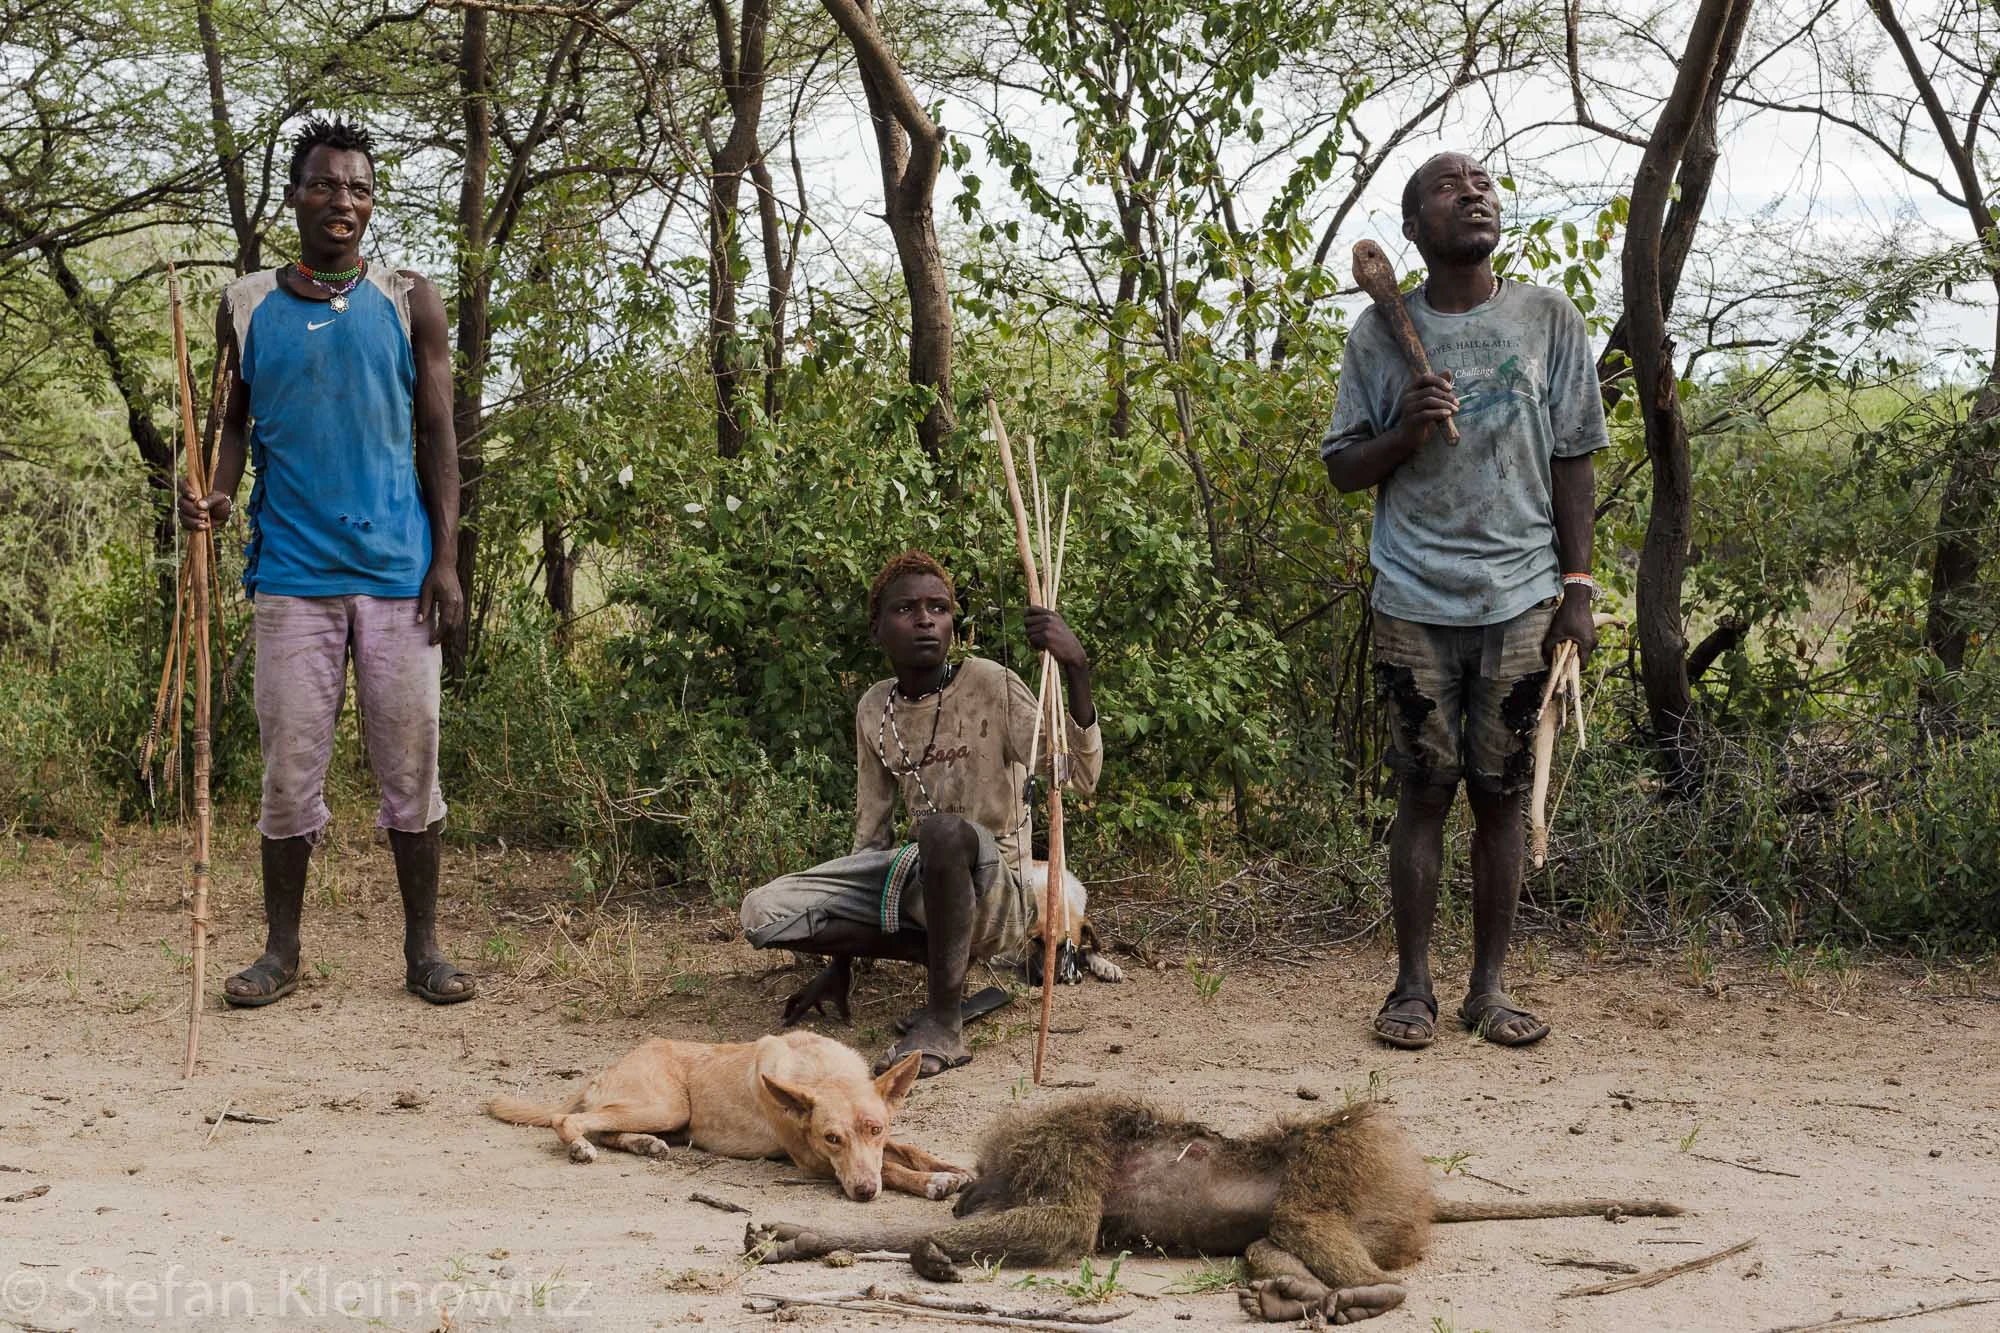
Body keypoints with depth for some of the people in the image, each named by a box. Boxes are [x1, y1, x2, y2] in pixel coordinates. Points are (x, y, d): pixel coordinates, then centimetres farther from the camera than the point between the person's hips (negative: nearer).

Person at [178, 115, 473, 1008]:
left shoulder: (409, 305, 7)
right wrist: (214, 497, -9)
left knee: (410, 763, 3)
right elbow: (235, 423, 13)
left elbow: (438, 437, 6)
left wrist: (446, 558, -3)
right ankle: (280, 951, 14)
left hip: (397, 567, 0)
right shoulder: (247, 307, 9)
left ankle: (423, 949, 11)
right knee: (290, 765, 3)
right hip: (293, 569, 1)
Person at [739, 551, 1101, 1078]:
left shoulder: (990, 686, -10)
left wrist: (1076, 669, -36)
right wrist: (840, 964, 16)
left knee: (944, 830, -40)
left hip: (993, 889, -6)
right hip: (918, 885, 6)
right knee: (762, 914, -13)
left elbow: (1082, 778, -20)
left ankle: (942, 1025, -25)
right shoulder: (874, 710, 7)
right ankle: (942, 957, 0)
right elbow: (871, 834, 14)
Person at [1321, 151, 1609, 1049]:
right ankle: (1413, 985, 11)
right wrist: (1404, 432, -12)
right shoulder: (1381, 332, 4)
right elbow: (1342, 468, 8)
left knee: (1499, 794, 5)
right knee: (1424, 790, 3)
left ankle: (1489, 985, 14)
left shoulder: (1549, 319, 5)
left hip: (1521, 600, 0)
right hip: (1415, 601, 0)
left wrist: (1577, 585, 0)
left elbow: (1572, 461, 6)